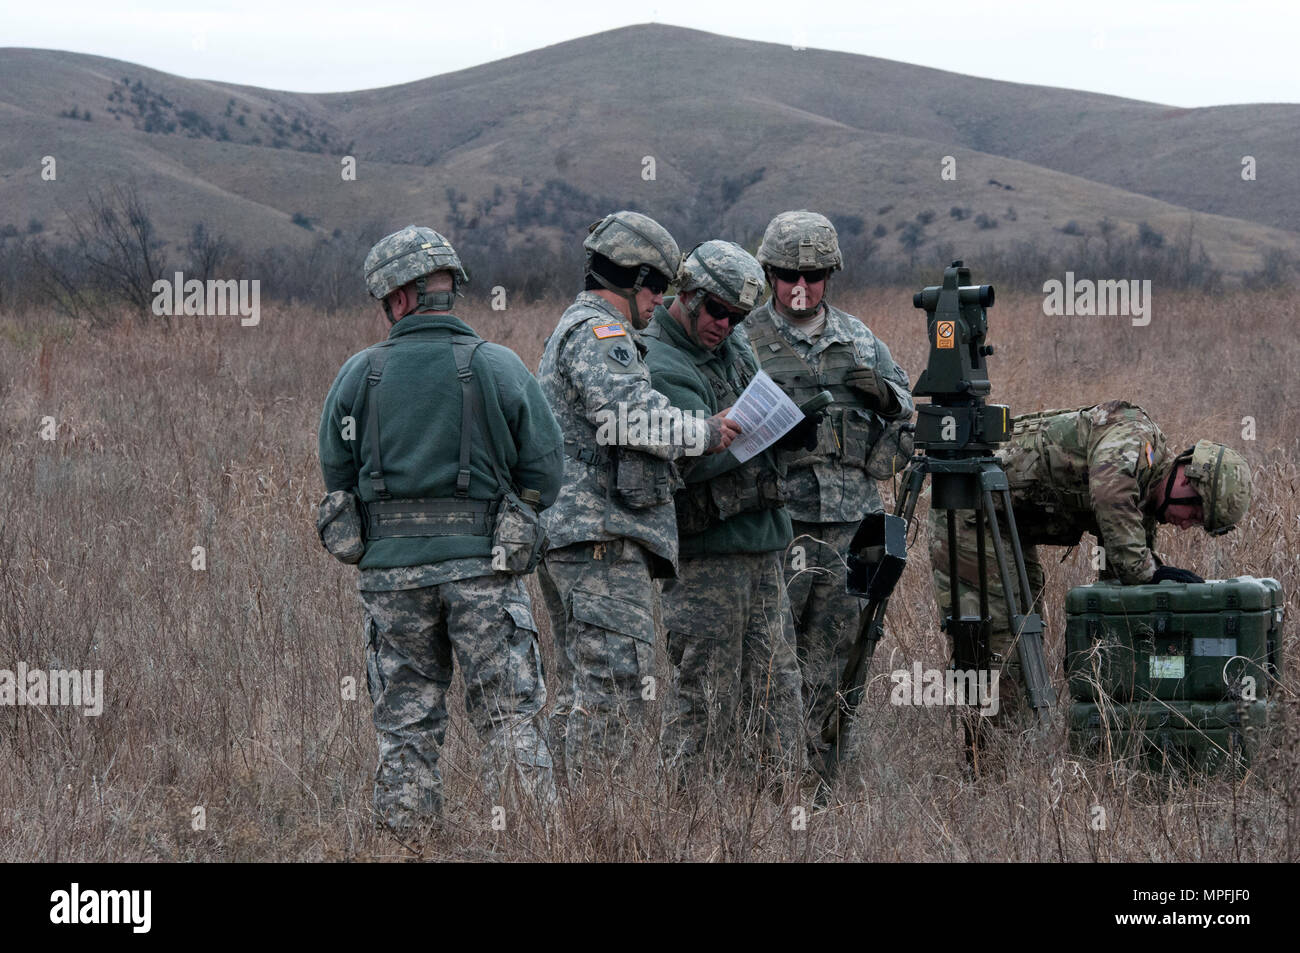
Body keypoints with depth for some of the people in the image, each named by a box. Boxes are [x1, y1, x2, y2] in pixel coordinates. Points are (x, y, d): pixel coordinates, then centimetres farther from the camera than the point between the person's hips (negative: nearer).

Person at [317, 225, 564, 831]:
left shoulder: (359, 375, 0)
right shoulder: (499, 368, -4)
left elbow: (337, 472, 6)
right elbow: (545, 468, -2)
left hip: (390, 564, 1)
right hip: (483, 562, -1)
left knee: (404, 725, 10)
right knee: (510, 718, 3)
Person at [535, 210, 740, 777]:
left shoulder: (569, 331, 26)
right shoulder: (598, 333, -9)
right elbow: (631, 414, -24)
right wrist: (704, 434, -13)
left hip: (566, 538, 11)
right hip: (601, 538, -11)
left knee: (587, 693, 13)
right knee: (621, 690, -13)